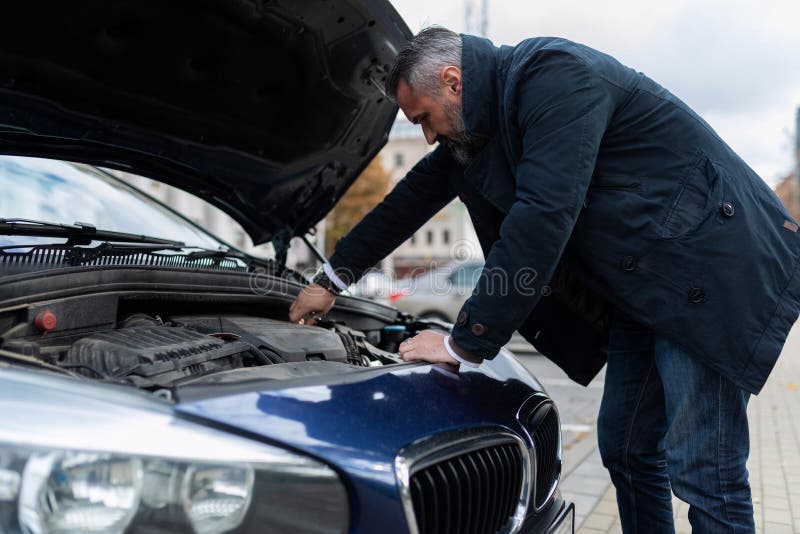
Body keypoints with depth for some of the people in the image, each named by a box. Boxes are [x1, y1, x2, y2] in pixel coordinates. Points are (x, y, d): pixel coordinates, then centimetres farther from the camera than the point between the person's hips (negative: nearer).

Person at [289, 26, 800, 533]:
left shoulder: (554, 75, -20)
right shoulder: (487, 116, 9)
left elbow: (540, 223, -28)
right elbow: (416, 196, 17)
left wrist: (465, 343, -21)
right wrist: (332, 279, 22)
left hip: (711, 269, -9)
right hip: (643, 287, 9)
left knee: (701, 469, -6)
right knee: (628, 450, 14)